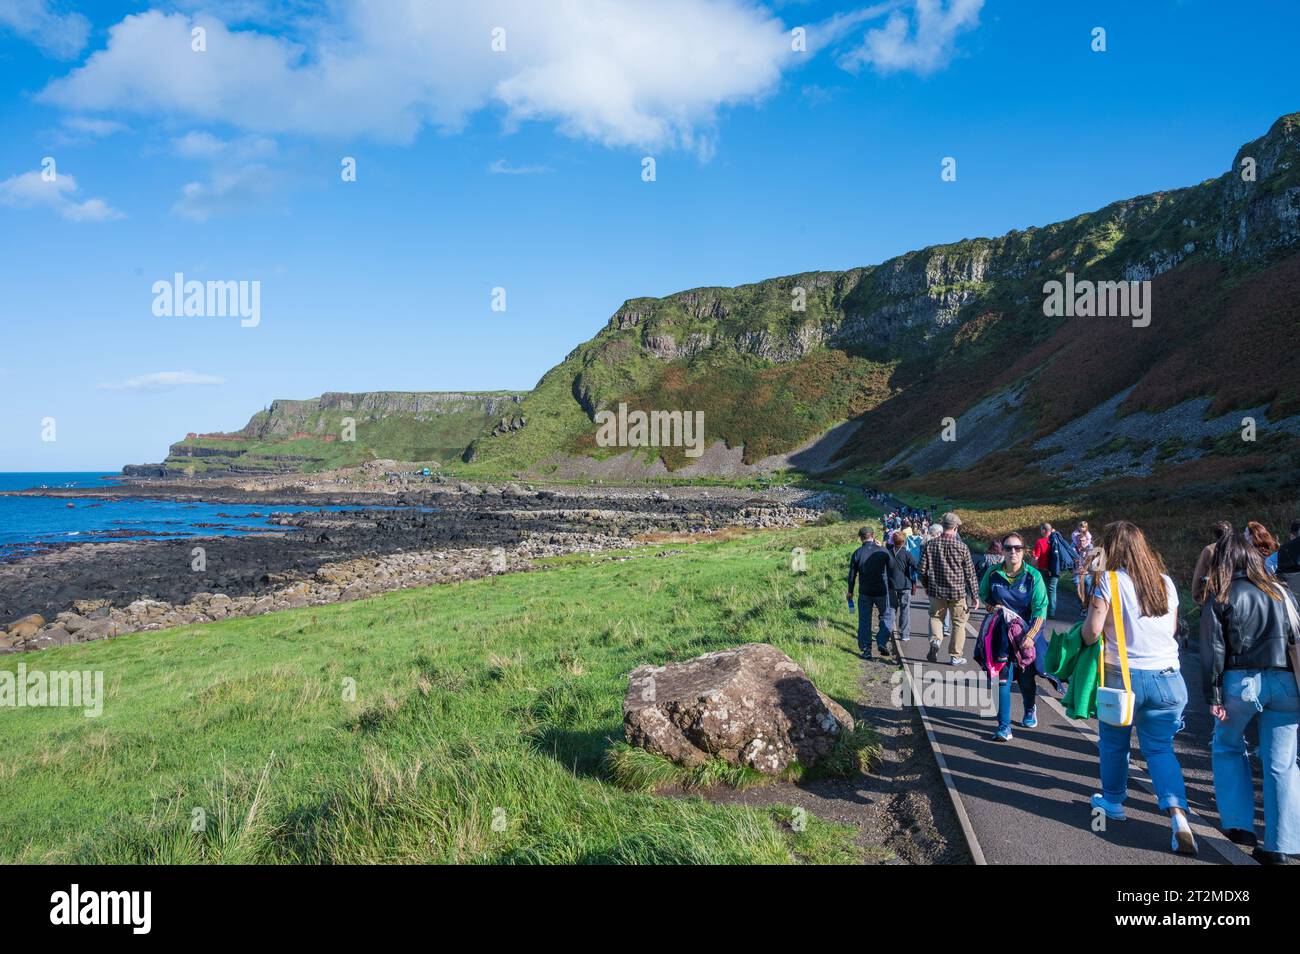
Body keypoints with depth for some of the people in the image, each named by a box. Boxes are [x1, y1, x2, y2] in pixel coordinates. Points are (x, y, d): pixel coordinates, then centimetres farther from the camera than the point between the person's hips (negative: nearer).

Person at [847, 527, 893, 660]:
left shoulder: (857, 553, -5)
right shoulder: (883, 551, -5)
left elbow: (852, 574, 0)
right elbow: (891, 570, 4)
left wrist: (850, 591, 12)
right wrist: (890, 587, 19)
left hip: (864, 592, 0)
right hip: (881, 591, 0)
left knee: (864, 621, 7)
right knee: (886, 617, 16)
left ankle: (866, 650, 6)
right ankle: (882, 642, 0)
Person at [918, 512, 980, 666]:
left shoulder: (930, 545, -5)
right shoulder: (961, 547, -10)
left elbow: (923, 569, -1)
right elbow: (970, 573, -5)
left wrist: (927, 586, 17)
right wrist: (975, 595, 4)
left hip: (937, 591, 2)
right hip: (958, 591, -2)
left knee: (936, 617, 21)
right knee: (958, 623, 11)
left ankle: (935, 639, -6)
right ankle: (955, 656, 15)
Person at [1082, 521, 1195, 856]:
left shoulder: (1110, 581, -10)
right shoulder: (1165, 582, 5)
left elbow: (1092, 631, -14)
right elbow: (1172, 629, 15)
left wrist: (1089, 615, 7)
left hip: (1123, 675, -4)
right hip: (1167, 677, 4)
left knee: (1114, 742, 17)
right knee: (1160, 746, 9)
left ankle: (1113, 800, 33)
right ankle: (1178, 812, -8)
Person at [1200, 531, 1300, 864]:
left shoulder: (1220, 596, 1)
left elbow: (1212, 649, -5)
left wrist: (1213, 695, -4)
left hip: (1241, 680, -2)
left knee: (1227, 748, 19)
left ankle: (1240, 825, 15)